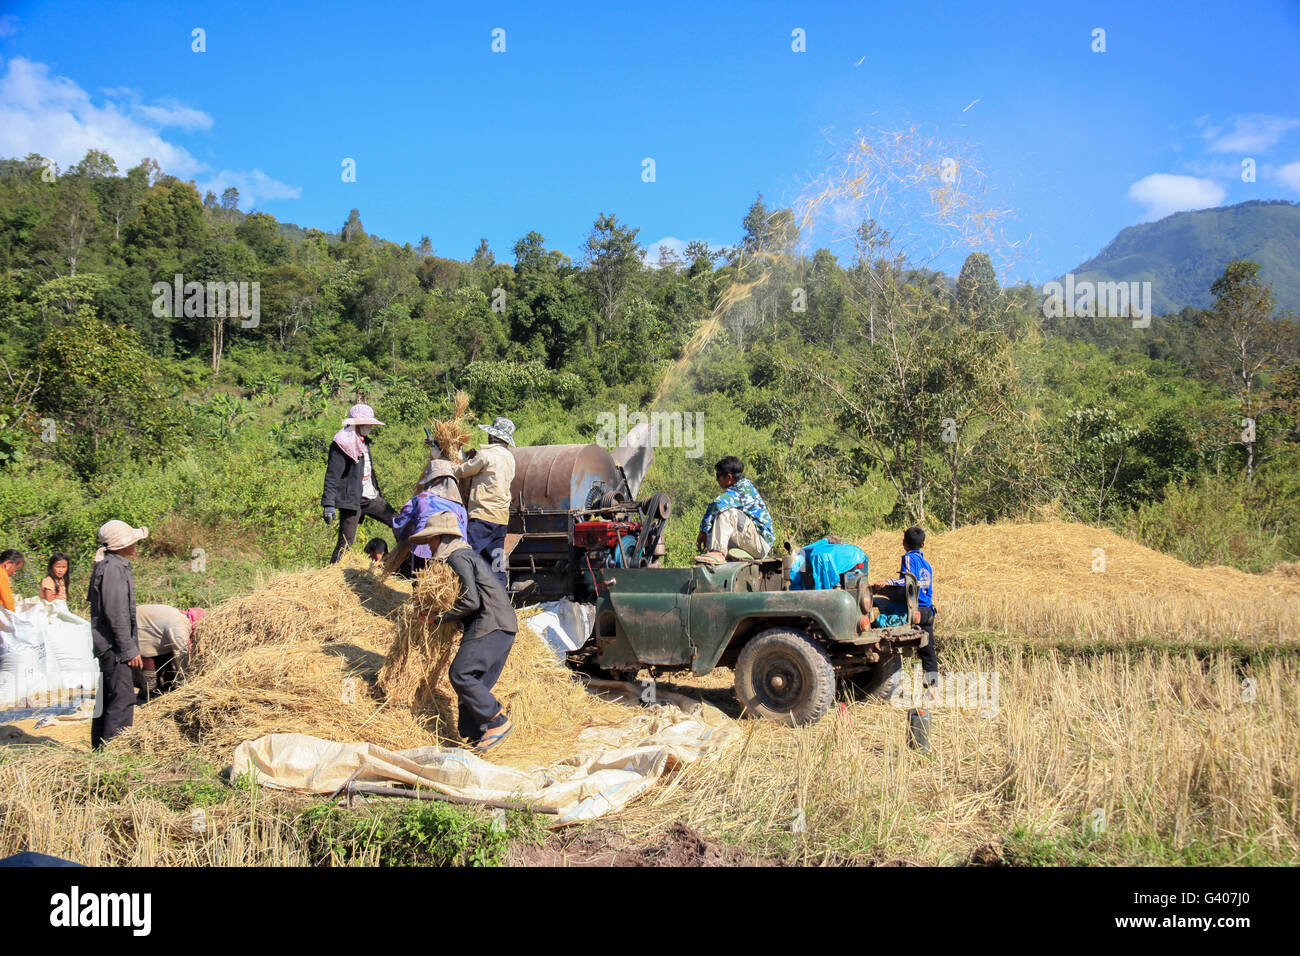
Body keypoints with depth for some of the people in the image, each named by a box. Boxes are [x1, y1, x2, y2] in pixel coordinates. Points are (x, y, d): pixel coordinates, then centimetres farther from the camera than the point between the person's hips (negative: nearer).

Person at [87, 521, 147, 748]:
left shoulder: (112, 566, 15)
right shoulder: (113, 568, -17)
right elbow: (116, 614, -21)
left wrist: (130, 646, 22)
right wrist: (130, 649, -18)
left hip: (105, 646, 11)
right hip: (112, 647, -11)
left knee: (107, 699, 16)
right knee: (122, 698, -9)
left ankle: (100, 748, 24)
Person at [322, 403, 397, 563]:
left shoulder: (364, 442, 15)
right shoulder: (341, 445, -12)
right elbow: (332, 476, -16)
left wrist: (377, 492, 28)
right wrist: (328, 504, -21)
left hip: (371, 497, 9)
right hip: (352, 499, -9)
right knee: (346, 541, -8)